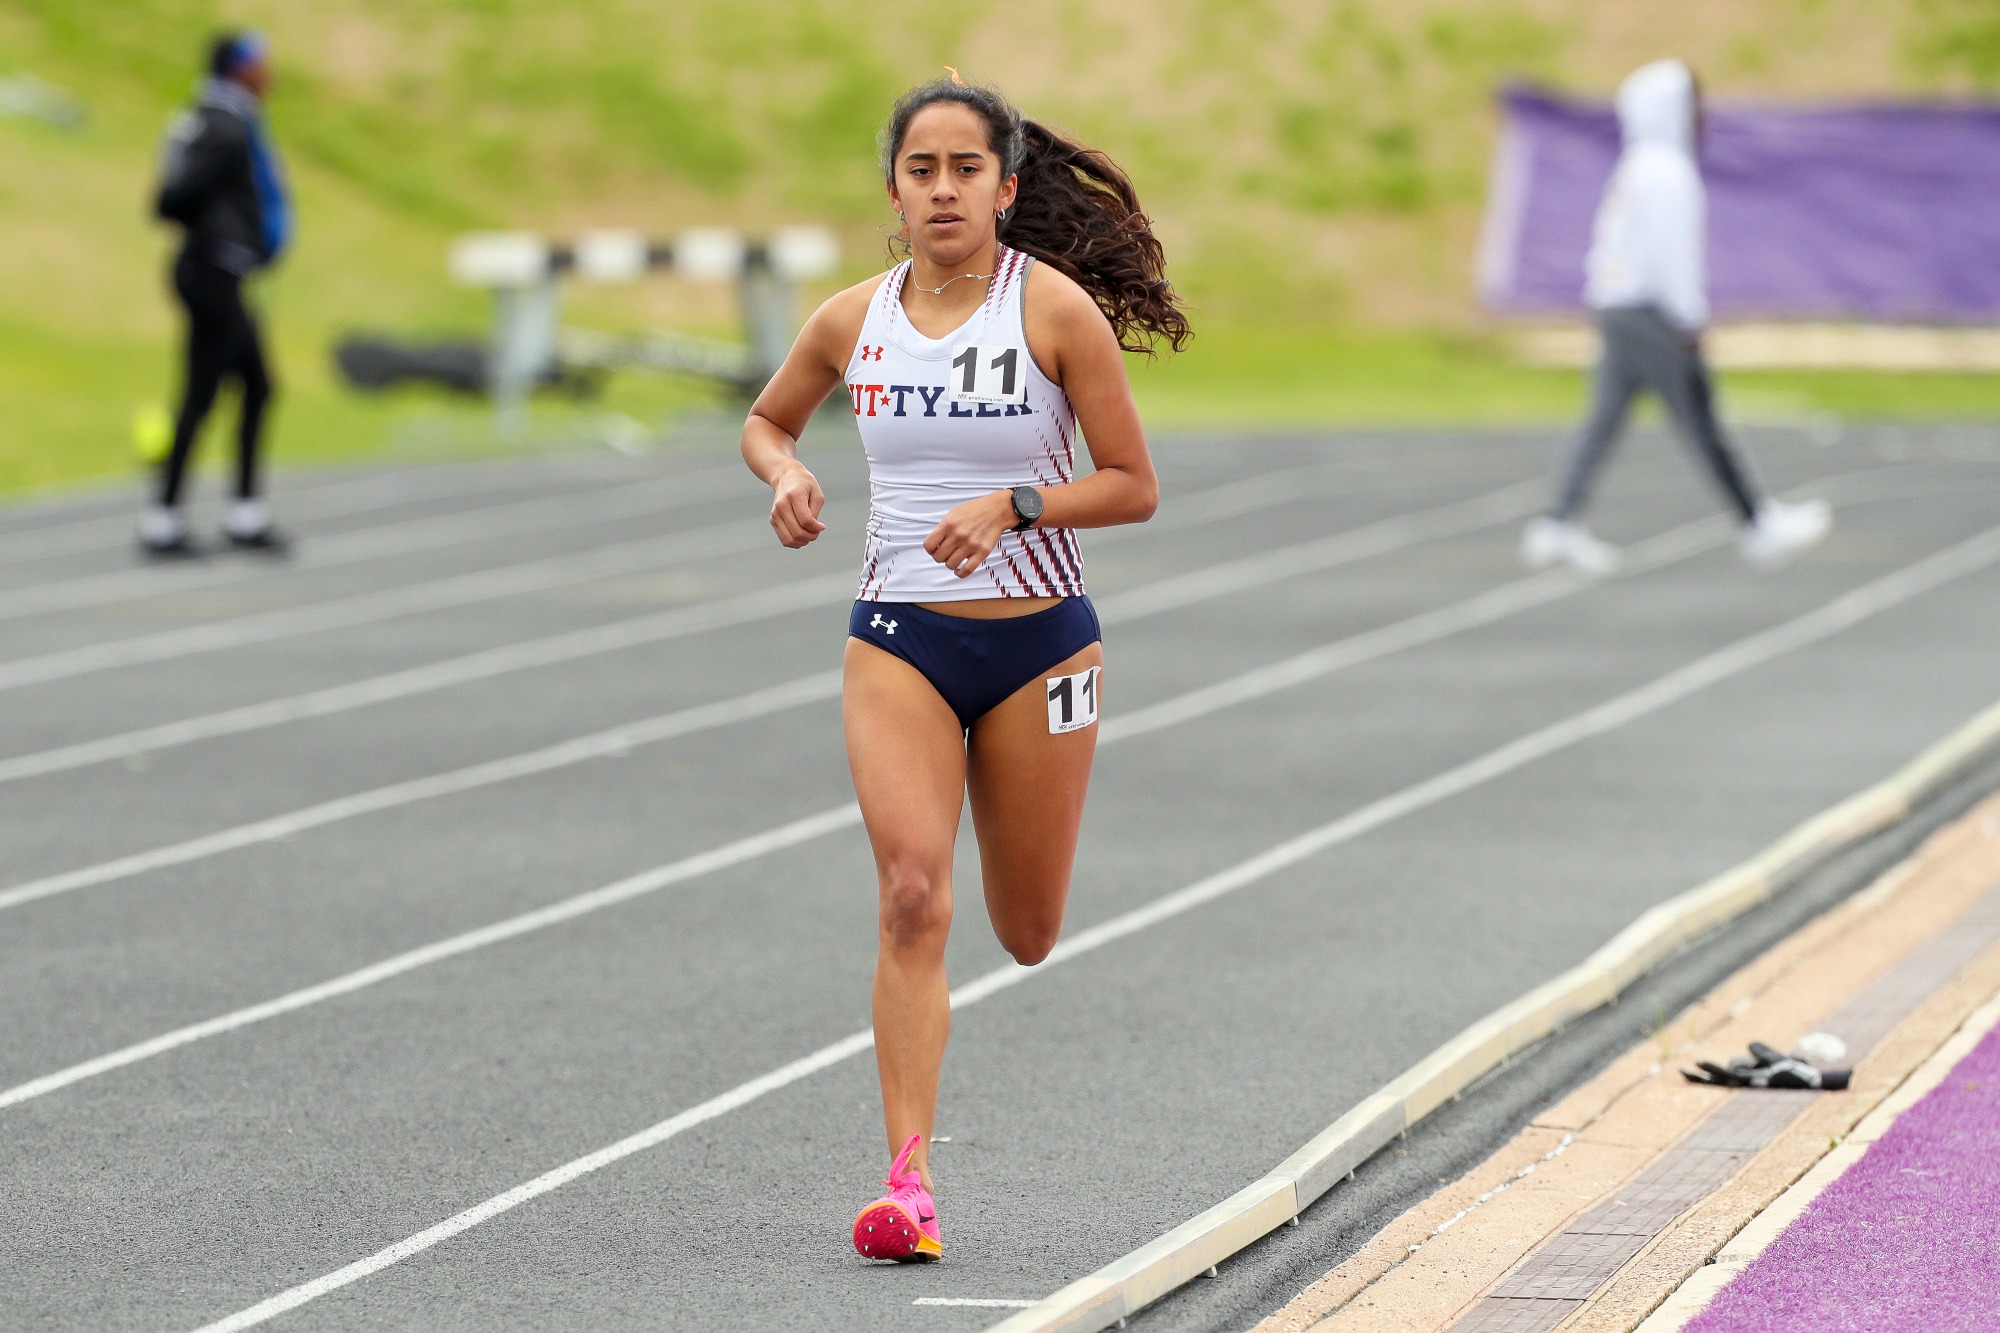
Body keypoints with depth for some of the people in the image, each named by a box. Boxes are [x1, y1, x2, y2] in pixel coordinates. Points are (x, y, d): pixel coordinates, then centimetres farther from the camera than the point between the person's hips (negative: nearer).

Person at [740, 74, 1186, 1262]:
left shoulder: (1057, 308, -8)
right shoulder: (854, 322, 1)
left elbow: (1136, 487, -5)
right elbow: (767, 420, 20)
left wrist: (1015, 505, -20)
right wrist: (788, 474, -2)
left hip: (1039, 640, -1)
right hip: (899, 640, 1)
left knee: (1027, 937, 10)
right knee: (912, 897, -17)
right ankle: (910, 1180, -16)